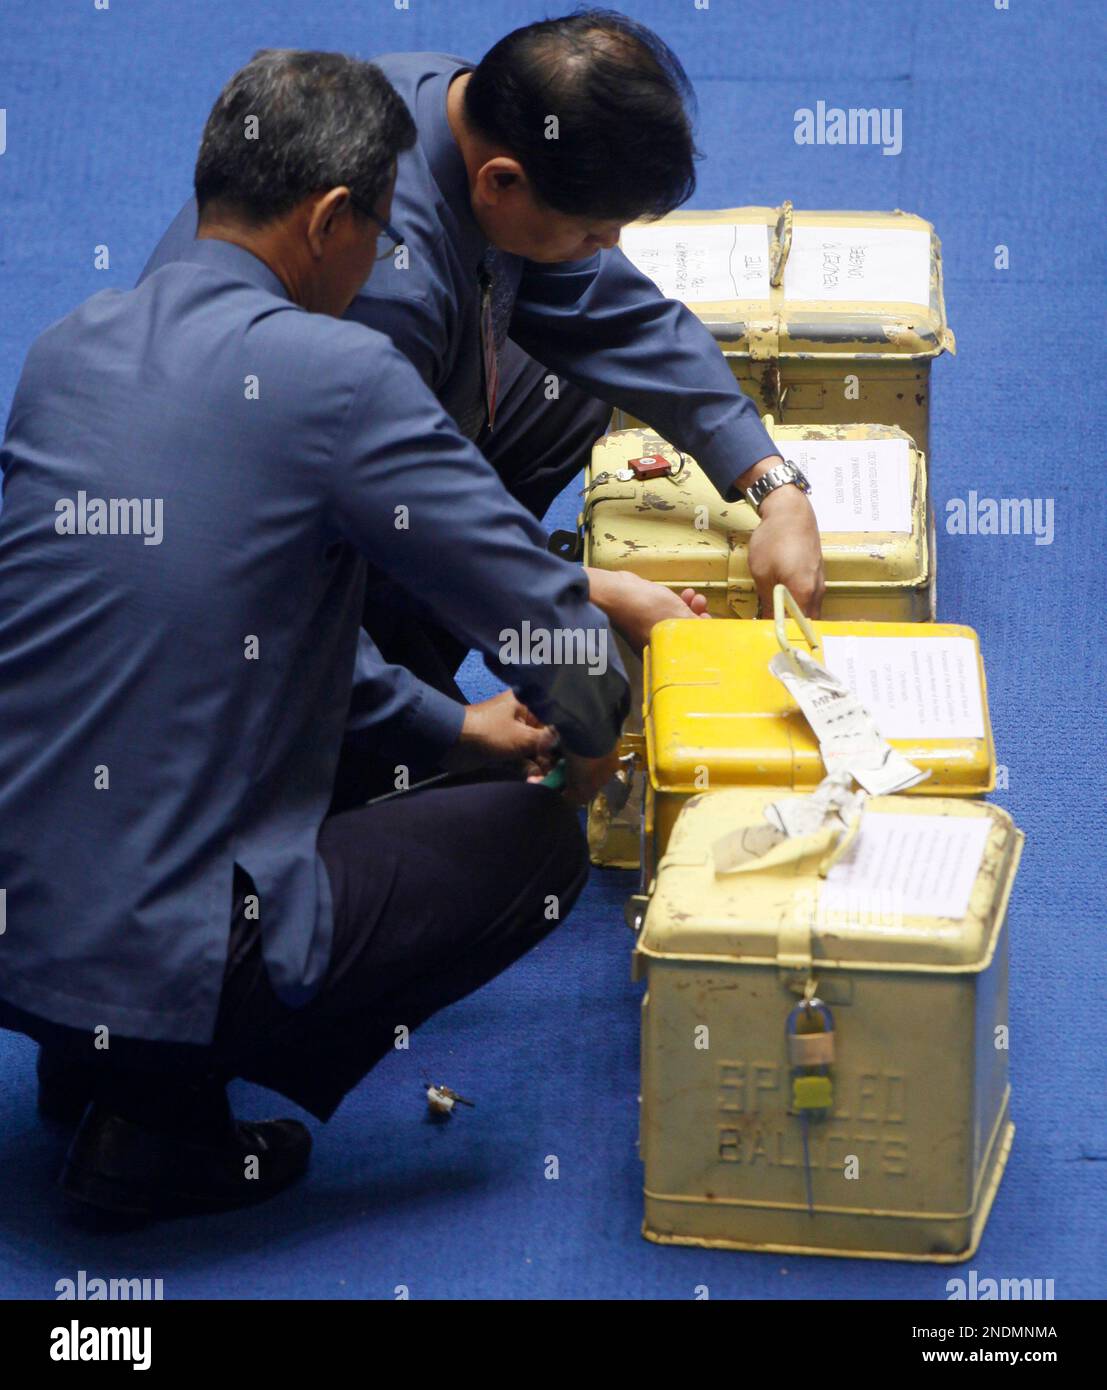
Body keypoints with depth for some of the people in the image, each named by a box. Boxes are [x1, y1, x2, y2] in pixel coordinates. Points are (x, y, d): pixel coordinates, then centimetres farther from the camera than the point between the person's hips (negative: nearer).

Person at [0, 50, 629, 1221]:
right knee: (539, 844, 10)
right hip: (156, 956, -8)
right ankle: (164, 1116, 3)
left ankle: (97, 1051, 19)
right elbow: (557, 648, -8)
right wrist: (584, 741, 17)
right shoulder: (334, 376, -15)